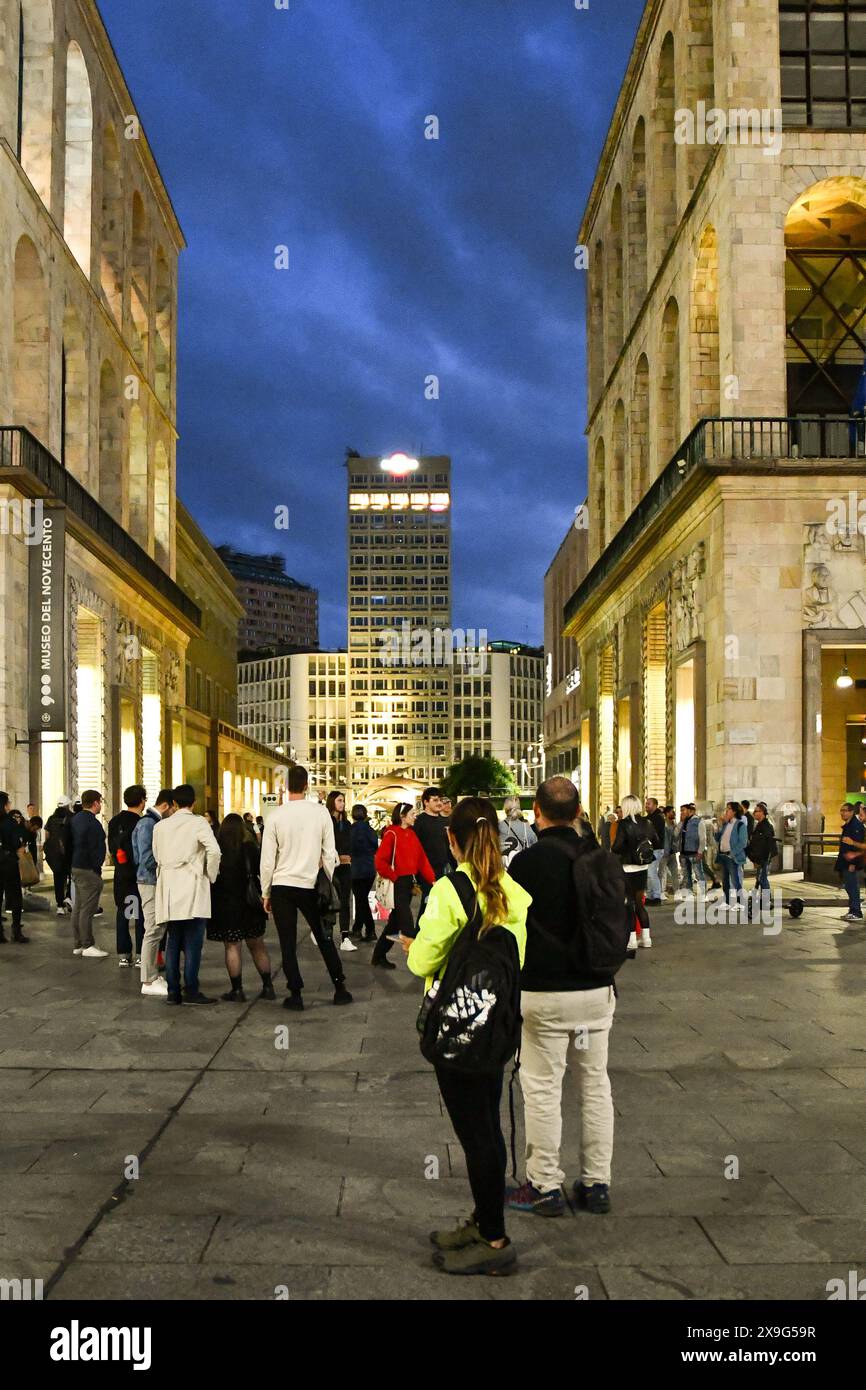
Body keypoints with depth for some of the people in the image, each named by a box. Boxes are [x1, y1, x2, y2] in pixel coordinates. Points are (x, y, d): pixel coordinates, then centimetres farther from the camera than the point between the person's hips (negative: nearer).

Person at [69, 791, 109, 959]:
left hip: (76, 867, 10)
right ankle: (87, 946, -5)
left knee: (78, 907, 13)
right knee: (87, 910, -7)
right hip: (89, 870, -10)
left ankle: (78, 945, 18)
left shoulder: (75, 819, 12)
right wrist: (97, 868, -9)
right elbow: (96, 849, -18)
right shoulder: (92, 823, -17)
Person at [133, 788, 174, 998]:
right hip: (150, 882, -10)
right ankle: (149, 982, -1)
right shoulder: (147, 824, -16)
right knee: (153, 931, -6)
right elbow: (147, 859, -21)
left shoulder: (157, 823, 12)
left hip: (157, 882, 10)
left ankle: (153, 975, 24)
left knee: (157, 930, 15)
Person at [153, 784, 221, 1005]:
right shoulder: (198, 823, -4)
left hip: (169, 890, 5)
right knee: (193, 943, -2)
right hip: (192, 889, -5)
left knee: (173, 943, 9)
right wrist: (211, 876, -2)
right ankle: (190, 991, -3)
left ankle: (173, 991, 9)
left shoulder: (160, 826, 11)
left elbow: (157, 857, 15)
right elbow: (214, 851, -16)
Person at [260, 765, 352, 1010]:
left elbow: (268, 859, -3)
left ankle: (296, 994, 7)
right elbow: (329, 854, 0)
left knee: (288, 943, 6)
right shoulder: (321, 812, -5)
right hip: (311, 885, 1)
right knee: (324, 938, 14)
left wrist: (266, 892, 6)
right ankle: (340, 989, 18)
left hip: (282, 886, -1)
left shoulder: (276, 816, -7)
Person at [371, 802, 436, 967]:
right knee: (406, 923, -10)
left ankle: (379, 956, 25)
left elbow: (422, 859, 9)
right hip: (398, 884, -8)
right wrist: (394, 878, -13)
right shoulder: (392, 834, -10)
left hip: (410, 882, 8)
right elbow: (380, 861, -17)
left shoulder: (412, 834, 13)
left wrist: (432, 879, 2)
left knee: (396, 920, 14)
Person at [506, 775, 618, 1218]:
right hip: (598, 987, 5)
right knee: (596, 1085, 13)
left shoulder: (529, 862, -13)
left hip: (545, 992, -5)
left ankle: (545, 1186, 12)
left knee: (542, 1089, 5)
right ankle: (596, 1183, 20)